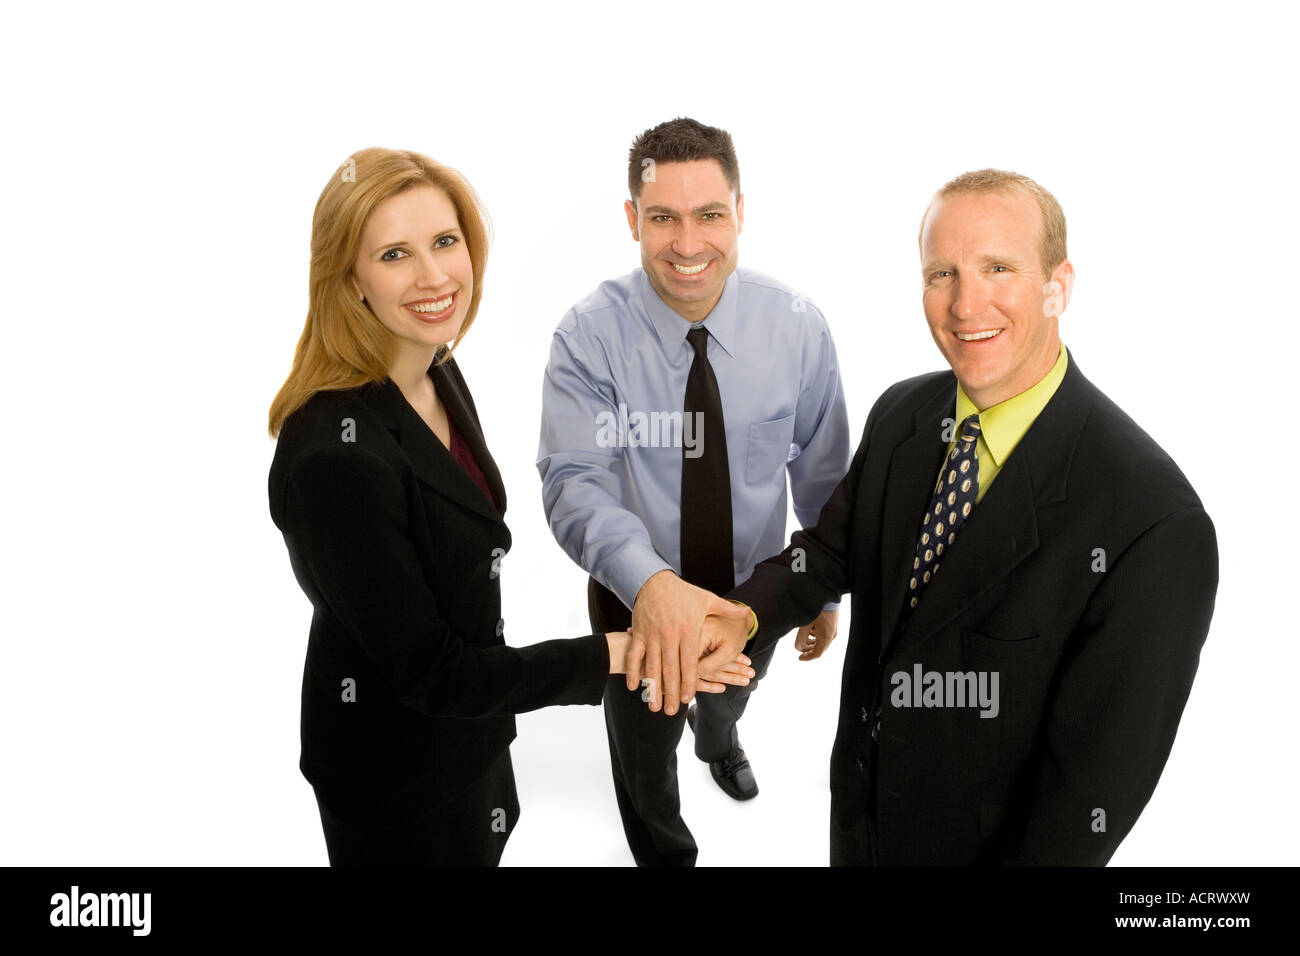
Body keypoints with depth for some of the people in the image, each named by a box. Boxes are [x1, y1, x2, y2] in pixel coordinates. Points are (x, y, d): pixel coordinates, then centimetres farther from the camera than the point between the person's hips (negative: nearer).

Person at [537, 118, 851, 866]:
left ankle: (720, 737, 73)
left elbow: (822, 473, -6)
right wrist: (651, 582, -51)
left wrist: (826, 591, 4)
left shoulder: (797, 327, -18)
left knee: (730, 698, 35)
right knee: (646, 751, 22)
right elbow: (573, 482, -33)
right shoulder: (591, 336, -24)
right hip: (638, 600, -2)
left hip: (755, 594, 3)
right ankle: (664, 852, 55)